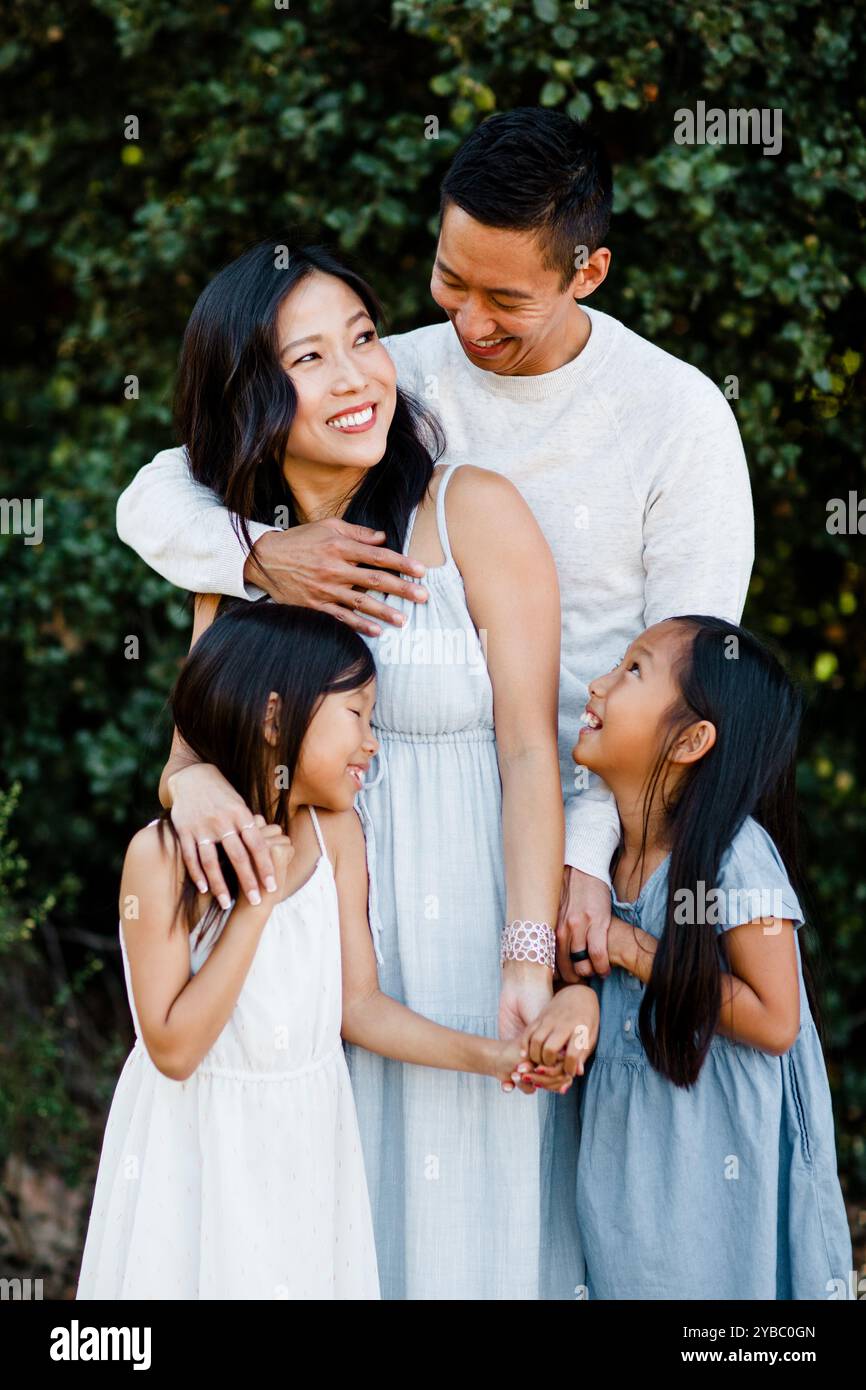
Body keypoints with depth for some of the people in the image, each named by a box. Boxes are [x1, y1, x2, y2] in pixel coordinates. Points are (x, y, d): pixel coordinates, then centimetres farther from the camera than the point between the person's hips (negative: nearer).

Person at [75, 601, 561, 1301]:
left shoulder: (338, 832, -3)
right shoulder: (164, 853, -18)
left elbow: (359, 1001, 1)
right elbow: (174, 1049, -20)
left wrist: (485, 1055, -10)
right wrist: (256, 904, -25)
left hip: (310, 1135, 5)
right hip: (203, 1143, -4)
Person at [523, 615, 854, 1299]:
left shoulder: (733, 850, -19)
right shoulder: (609, 851, 1)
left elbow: (774, 1022, -20)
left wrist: (630, 947, -18)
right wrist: (577, 994, -15)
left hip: (719, 1161, -6)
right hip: (623, 1158, 6)